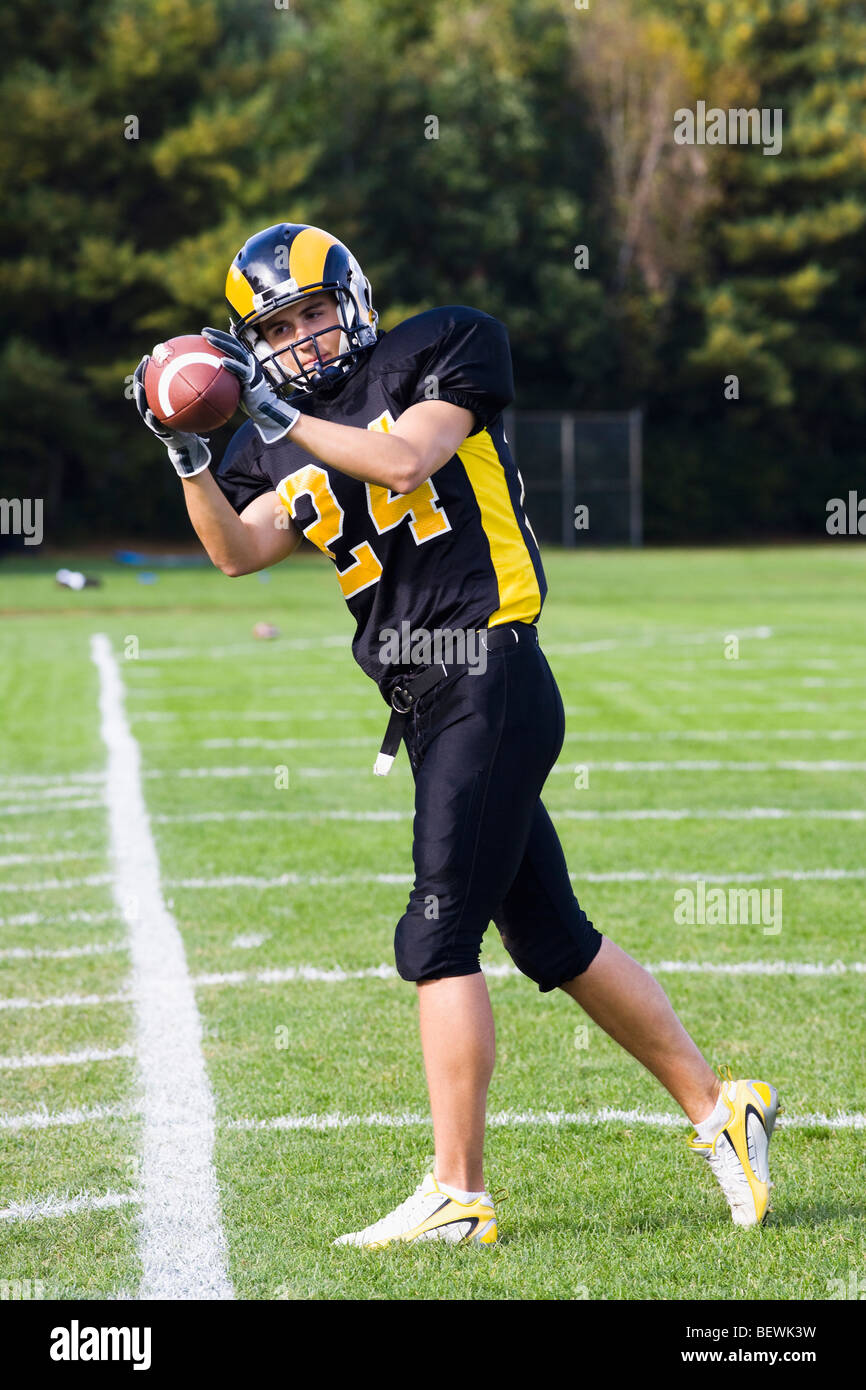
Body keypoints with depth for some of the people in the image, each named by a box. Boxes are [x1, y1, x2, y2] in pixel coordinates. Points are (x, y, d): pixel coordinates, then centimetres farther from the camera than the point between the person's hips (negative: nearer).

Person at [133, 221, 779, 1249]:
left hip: (488, 682, -7)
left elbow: (404, 461, -15)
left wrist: (286, 416, -13)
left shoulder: (441, 350, 1)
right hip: (432, 704, 7)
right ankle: (717, 1108, 23)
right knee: (553, 941, 11)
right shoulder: (278, 447, 15)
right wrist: (188, 457, -13)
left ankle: (458, 1193, -8)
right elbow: (238, 554, -1)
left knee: (440, 939, -11)